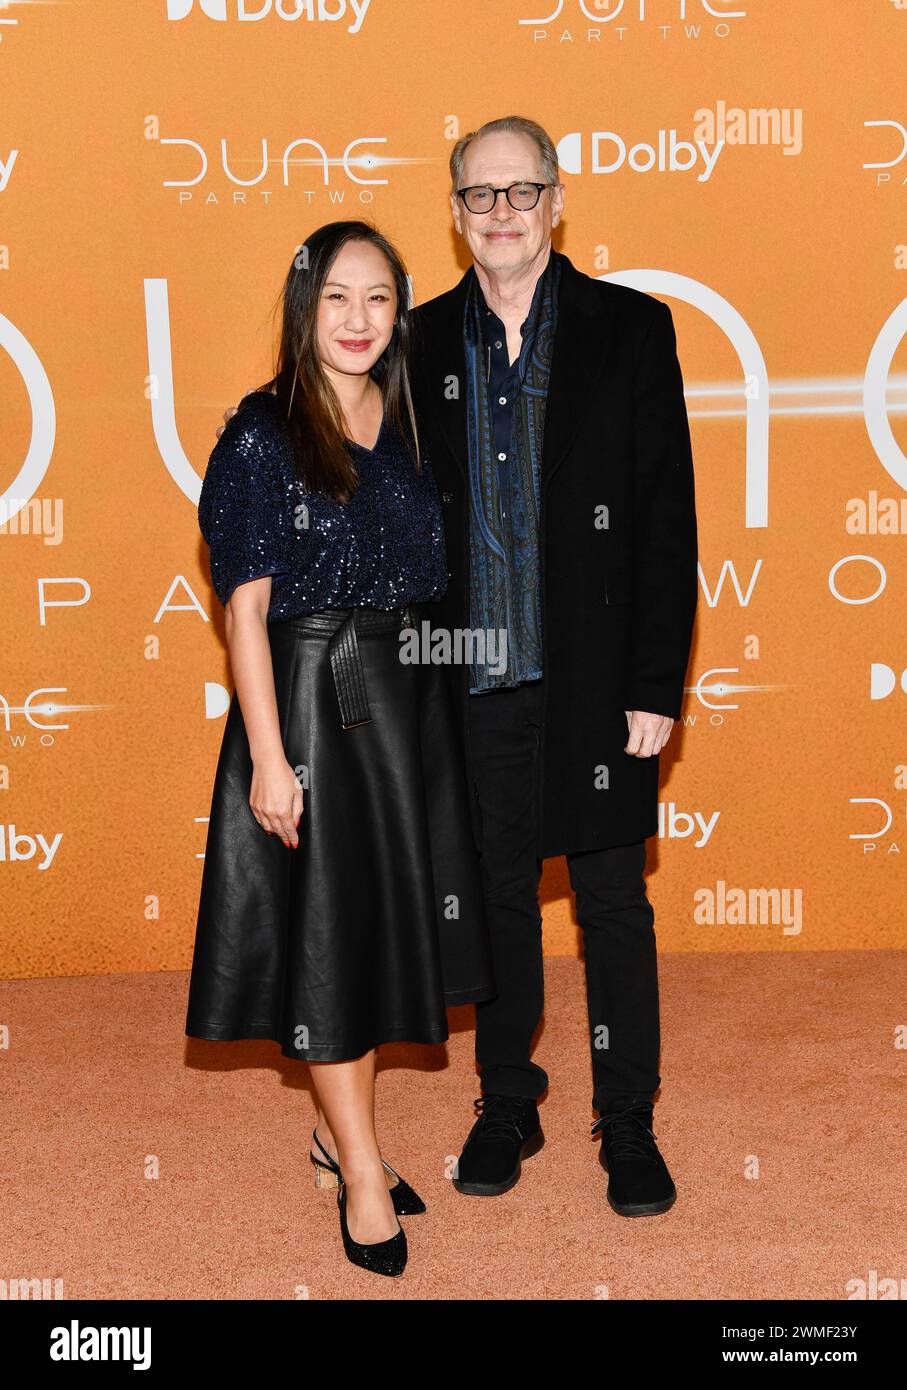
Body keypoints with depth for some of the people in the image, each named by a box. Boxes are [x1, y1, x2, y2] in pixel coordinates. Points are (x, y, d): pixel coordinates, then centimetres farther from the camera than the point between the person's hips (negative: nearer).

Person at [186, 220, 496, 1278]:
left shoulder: (407, 425, 8)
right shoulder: (262, 434, -9)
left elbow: (427, 578, 13)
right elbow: (245, 607, -12)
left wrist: (435, 704, 7)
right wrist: (267, 756, -17)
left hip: (407, 699, 6)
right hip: (310, 700, -6)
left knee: (390, 912, 13)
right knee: (326, 927, 2)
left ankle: (339, 1130, 30)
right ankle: (361, 1170, 15)